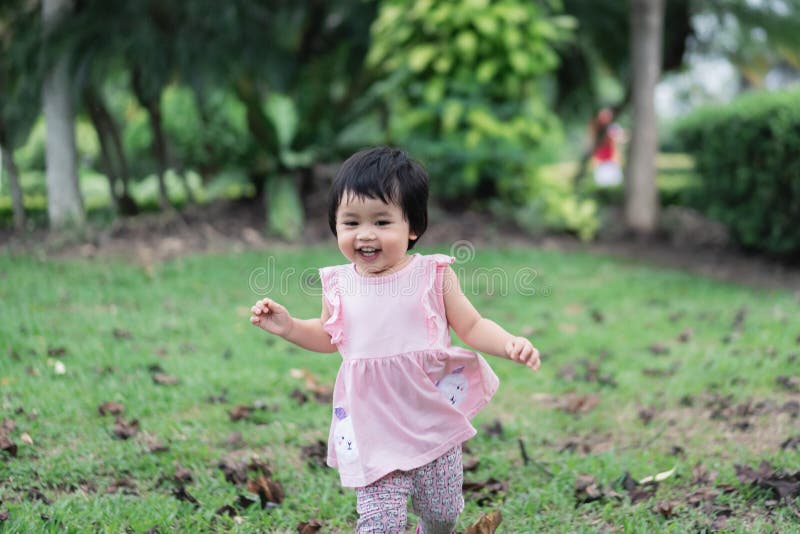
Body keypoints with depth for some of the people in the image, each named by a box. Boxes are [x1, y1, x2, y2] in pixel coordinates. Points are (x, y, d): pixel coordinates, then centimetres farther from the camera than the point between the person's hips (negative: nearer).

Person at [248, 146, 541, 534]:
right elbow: (329, 336, 18)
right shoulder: (338, 285, -1)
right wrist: (288, 326, 4)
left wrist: (510, 344, -16)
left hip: (434, 418, 0)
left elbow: (471, 327, 1)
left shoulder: (435, 275, -7)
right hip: (372, 426, 0)